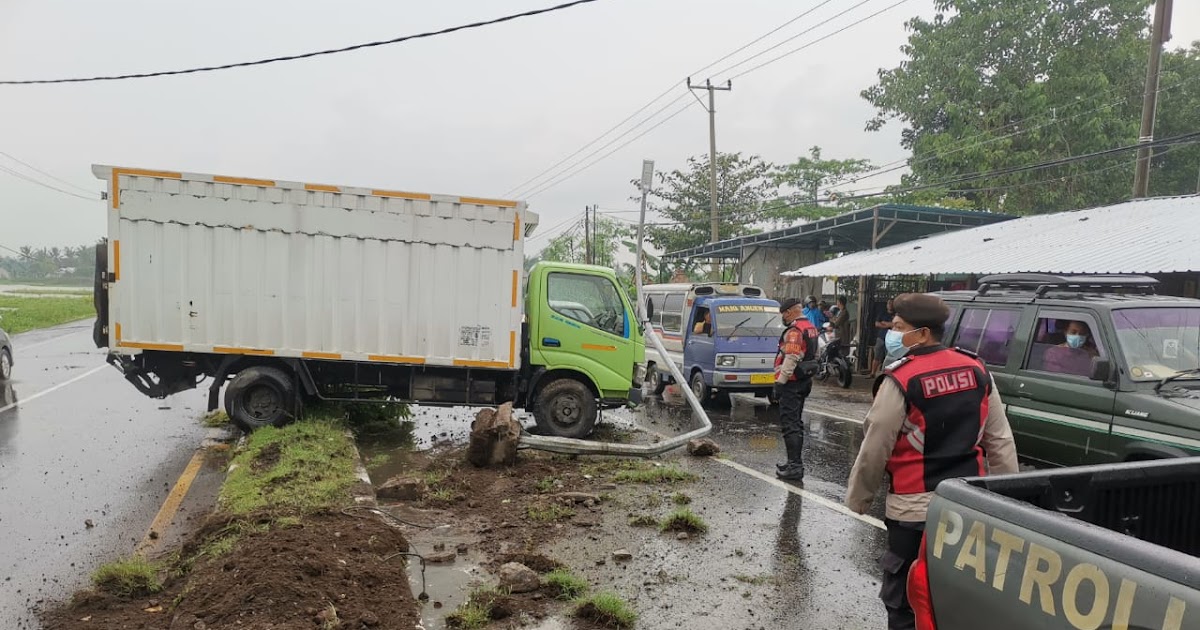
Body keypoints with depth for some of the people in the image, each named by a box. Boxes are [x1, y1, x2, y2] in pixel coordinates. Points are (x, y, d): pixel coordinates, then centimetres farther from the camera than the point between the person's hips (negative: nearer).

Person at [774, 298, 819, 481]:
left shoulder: (794, 330, -18)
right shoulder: (811, 328, 15)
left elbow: (791, 359, -24)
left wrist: (780, 381, -19)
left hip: (792, 383, -10)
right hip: (805, 380, 10)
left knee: (789, 424, -8)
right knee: (796, 422, 17)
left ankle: (795, 466, -9)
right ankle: (796, 462, 25)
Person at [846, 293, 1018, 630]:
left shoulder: (901, 380, -16)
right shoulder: (977, 370, 3)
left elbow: (875, 448, -11)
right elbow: (1000, 440, 8)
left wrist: (858, 497, 2)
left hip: (916, 508, -6)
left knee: (904, 600, 6)